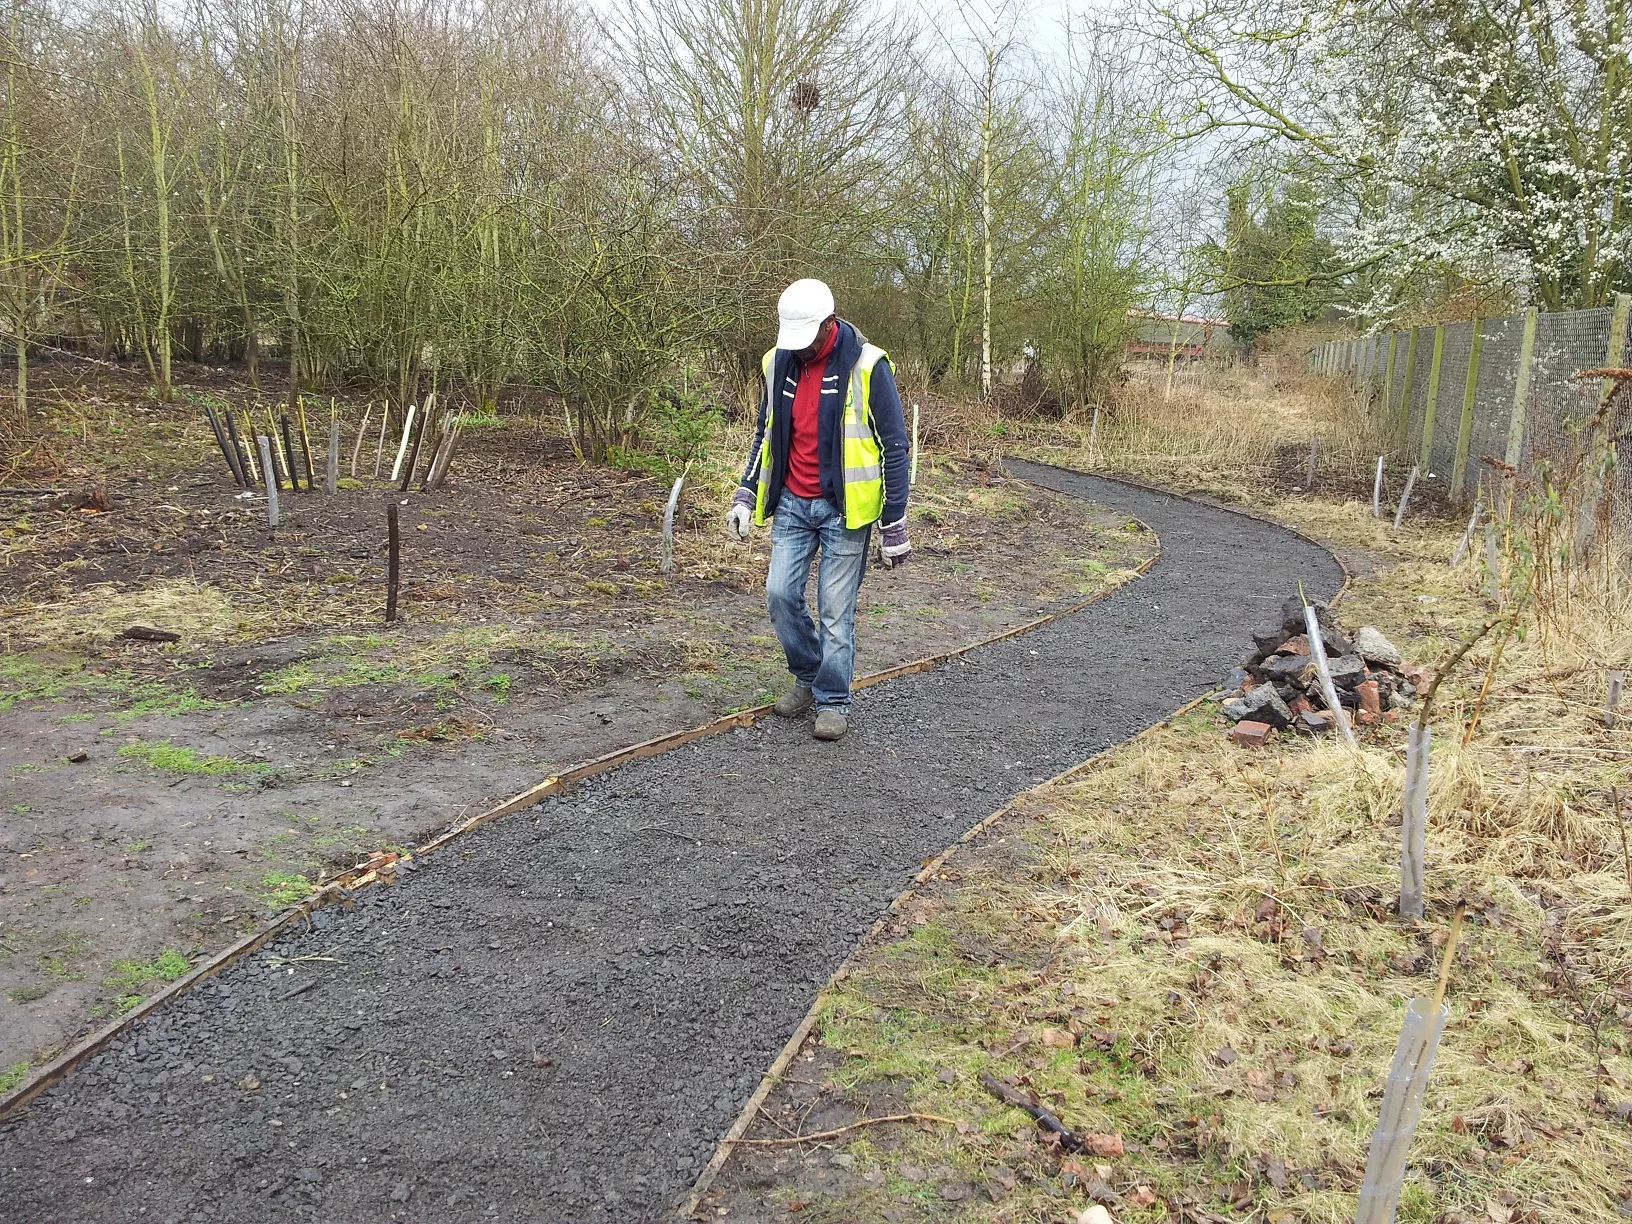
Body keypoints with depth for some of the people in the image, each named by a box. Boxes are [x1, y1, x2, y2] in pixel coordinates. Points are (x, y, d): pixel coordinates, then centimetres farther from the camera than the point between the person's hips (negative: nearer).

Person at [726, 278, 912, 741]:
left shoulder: (867, 366, -13)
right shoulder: (778, 363, 3)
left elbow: (894, 447, -10)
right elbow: (765, 434, 16)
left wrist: (894, 525, -11)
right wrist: (746, 495, 7)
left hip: (843, 508, -5)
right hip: (792, 504, 5)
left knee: (836, 611, 0)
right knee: (780, 594, 2)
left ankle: (833, 701, 16)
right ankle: (808, 677, 25)